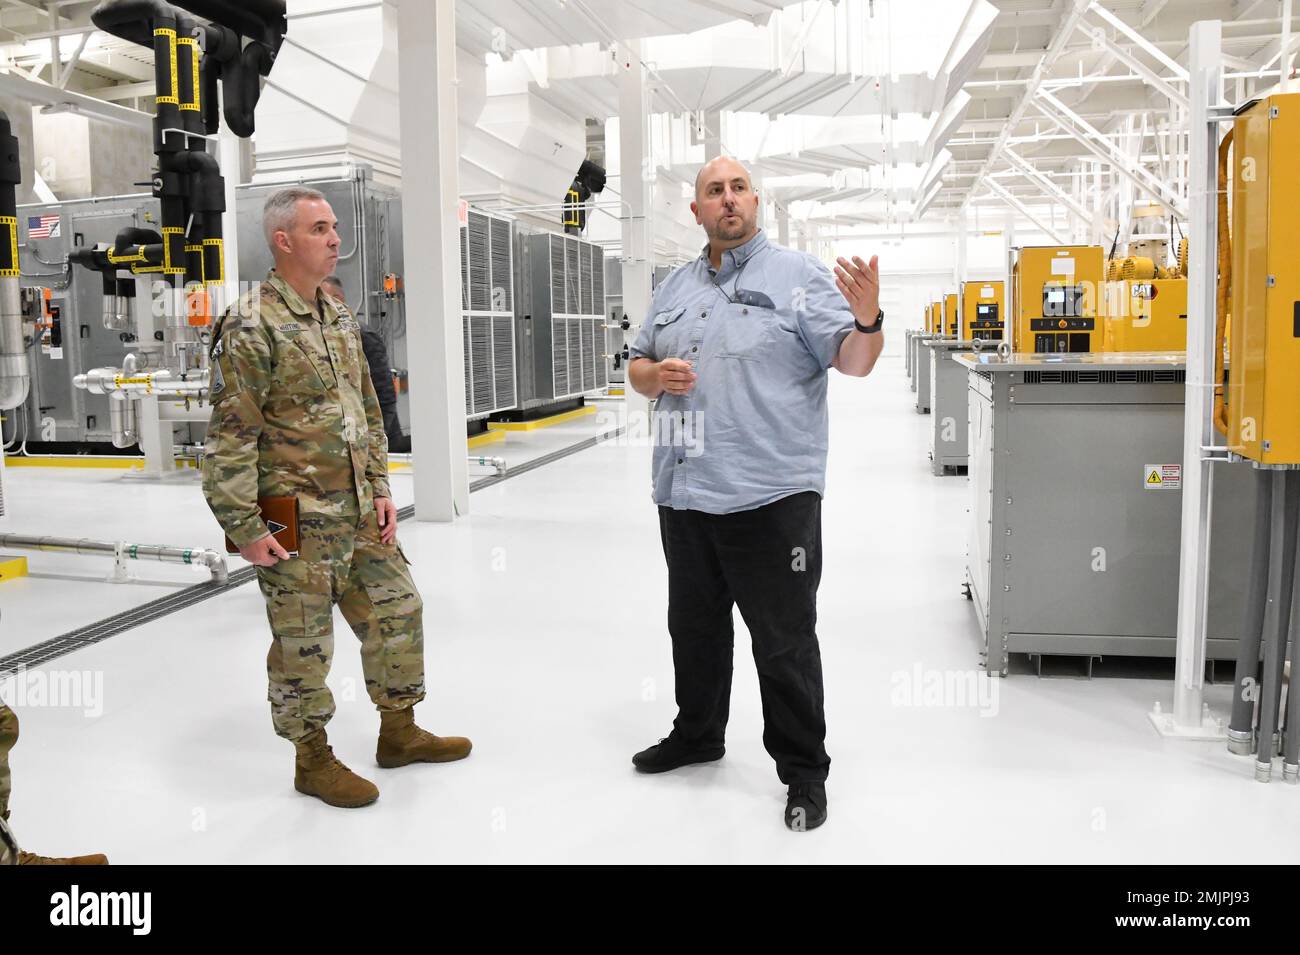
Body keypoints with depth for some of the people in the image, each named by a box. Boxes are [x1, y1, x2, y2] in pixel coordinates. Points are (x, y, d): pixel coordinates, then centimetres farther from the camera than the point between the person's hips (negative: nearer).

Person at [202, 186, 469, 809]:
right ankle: (313, 759, 25)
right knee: (304, 641, 5)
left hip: (359, 512, 8)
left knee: (397, 611, 15)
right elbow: (230, 438, -15)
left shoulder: (338, 317, 11)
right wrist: (245, 529, -15)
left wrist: (380, 487, 12)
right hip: (298, 521, -8)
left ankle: (398, 732, 34)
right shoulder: (251, 326, -14)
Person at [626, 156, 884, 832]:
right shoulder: (675, 289, 15)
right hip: (685, 495, 6)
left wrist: (867, 320, -30)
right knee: (695, 626, 20)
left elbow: (853, 362, -9)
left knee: (784, 640, 2)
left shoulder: (797, 275, -2)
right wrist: (656, 376, -3)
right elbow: (637, 365, 20)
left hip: (769, 496, -6)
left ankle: (804, 769, 18)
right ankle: (696, 735, 41)